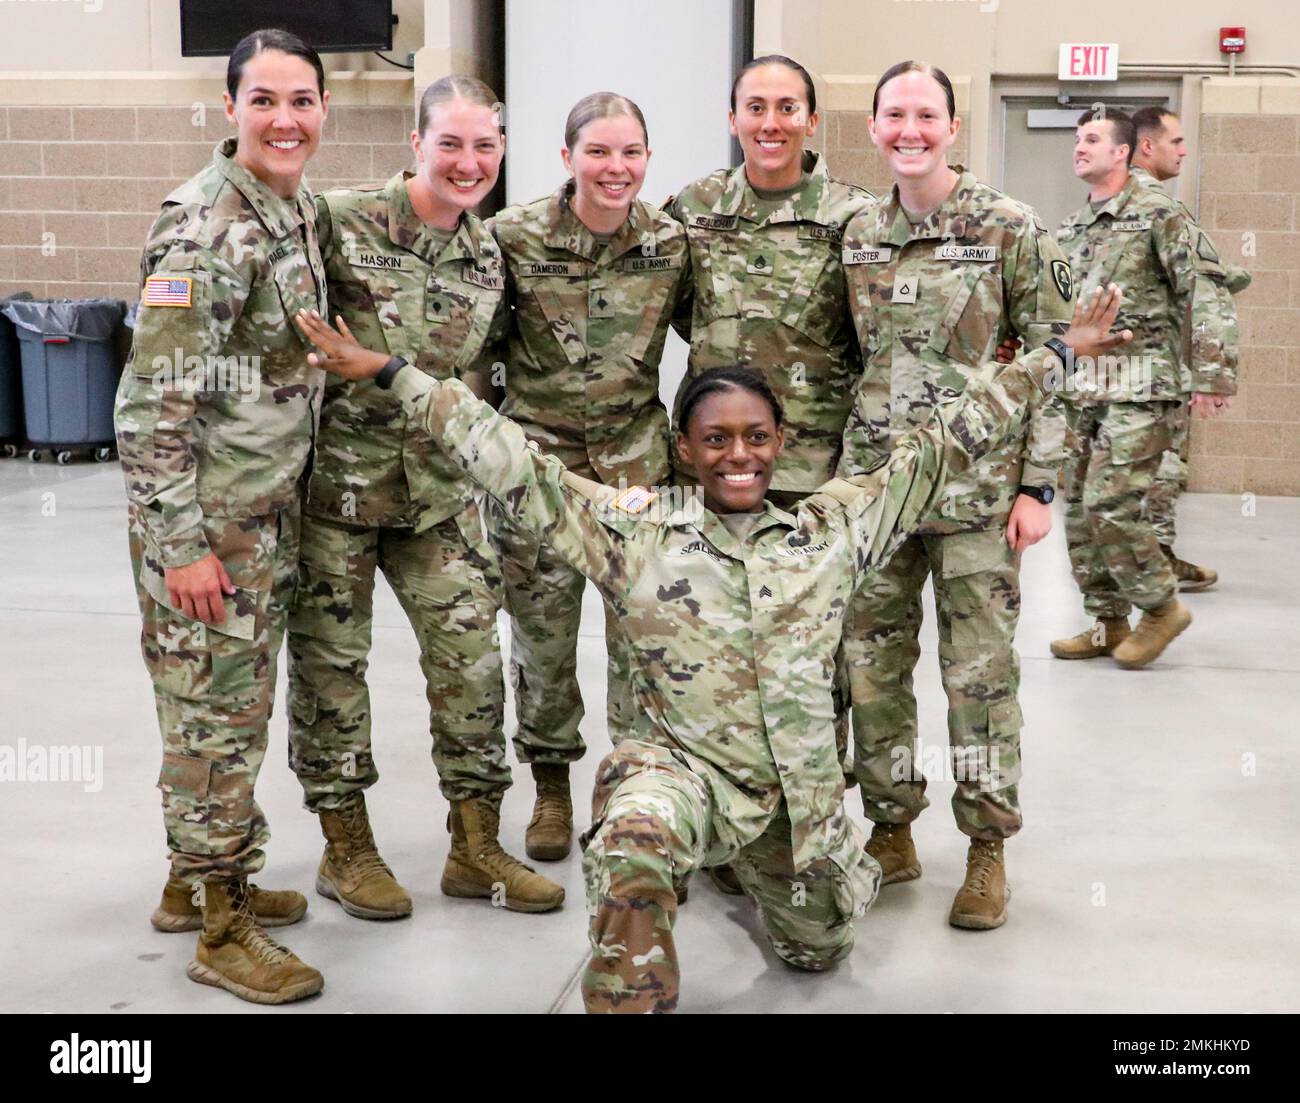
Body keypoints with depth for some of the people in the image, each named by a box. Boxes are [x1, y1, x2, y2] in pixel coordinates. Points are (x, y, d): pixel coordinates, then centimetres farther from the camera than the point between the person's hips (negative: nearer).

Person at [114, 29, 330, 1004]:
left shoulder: (300, 210, 8)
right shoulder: (206, 223, -18)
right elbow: (155, 398, -20)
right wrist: (182, 546, -21)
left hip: (269, 510, 8)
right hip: (203, 518, -8)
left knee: (240, 708, 18)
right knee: (215, 715, 1)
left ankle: (200, 878, 34)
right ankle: (222, 930, 13)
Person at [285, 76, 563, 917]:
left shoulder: (490, 255, 6)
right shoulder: (340, 221, -11)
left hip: (440, 485, 5)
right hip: (337, 477, -5)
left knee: (472, 655, 4)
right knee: (332, 659, 5)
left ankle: (477, 847, 17)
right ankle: (347, 848, 21)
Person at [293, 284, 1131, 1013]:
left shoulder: (835, 528, 0)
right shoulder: (633, 535, -5)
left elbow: (945, 442, 1)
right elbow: (511, 463, -8)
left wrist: (1061, 355, 2)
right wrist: (389, 373, -11)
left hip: (802, 790, 3)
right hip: (683, 767, -3)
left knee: (818, 950, 23)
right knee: (632, 844, -38)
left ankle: (761, 872, 56)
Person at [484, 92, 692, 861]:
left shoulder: (672, 243, -2)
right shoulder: (515, 236, -8)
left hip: (636, 451, 1)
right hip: (539, 449, -1)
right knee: (541, 629, 5)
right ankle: (552, 788, 23)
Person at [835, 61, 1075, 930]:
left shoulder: (1010, 229, -5)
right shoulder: (856, 235, 7)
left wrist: (1039, 487, -9)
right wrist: (839, 474, 12)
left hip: (976, 488, -4)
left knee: (981, 671, 2)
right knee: (872, 664, 8)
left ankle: (988, 850, 15)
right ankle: (891, 833, 23)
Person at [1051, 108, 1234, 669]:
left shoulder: (1157, 214, -5)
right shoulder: (1070, 229, 15)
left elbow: (1203, 292, -10)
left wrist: (1209, 374, -15)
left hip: (1139, 388, -7)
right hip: (1079, 389, 7)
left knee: (1110, 504, -14)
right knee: (1078, 509, 7)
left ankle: (1161, 607, 6)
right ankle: (1108, 623, 19)